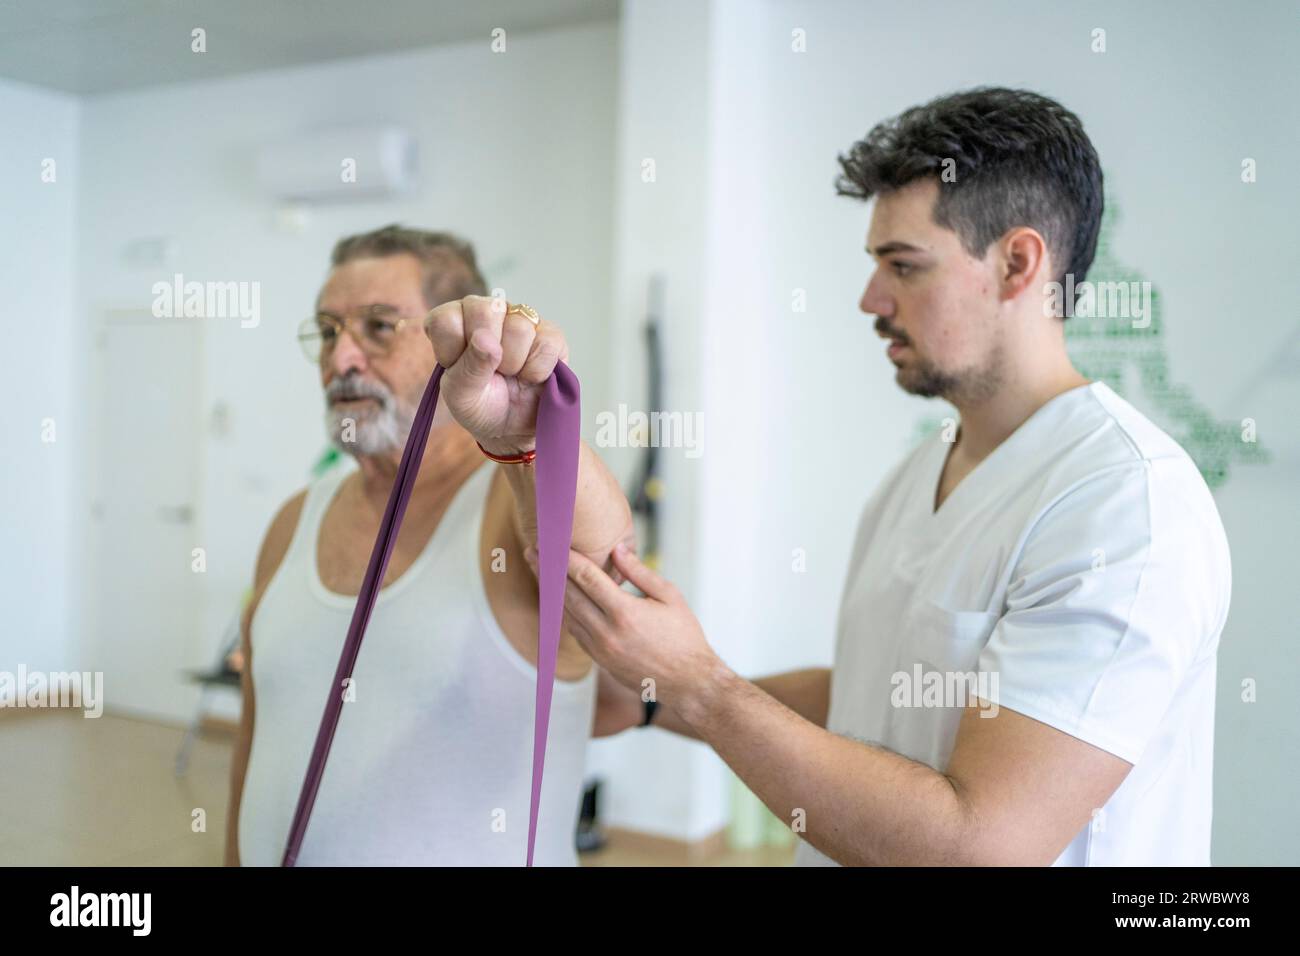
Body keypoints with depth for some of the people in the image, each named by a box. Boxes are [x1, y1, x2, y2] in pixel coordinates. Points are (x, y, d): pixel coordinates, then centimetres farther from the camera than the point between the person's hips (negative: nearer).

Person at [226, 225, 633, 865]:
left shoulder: (514, 502, -16)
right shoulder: (295, 524, 1)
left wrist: (523, 432, -58)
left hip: (480, 852, -5)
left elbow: (598, 547, -41)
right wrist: (234, 857, 7)